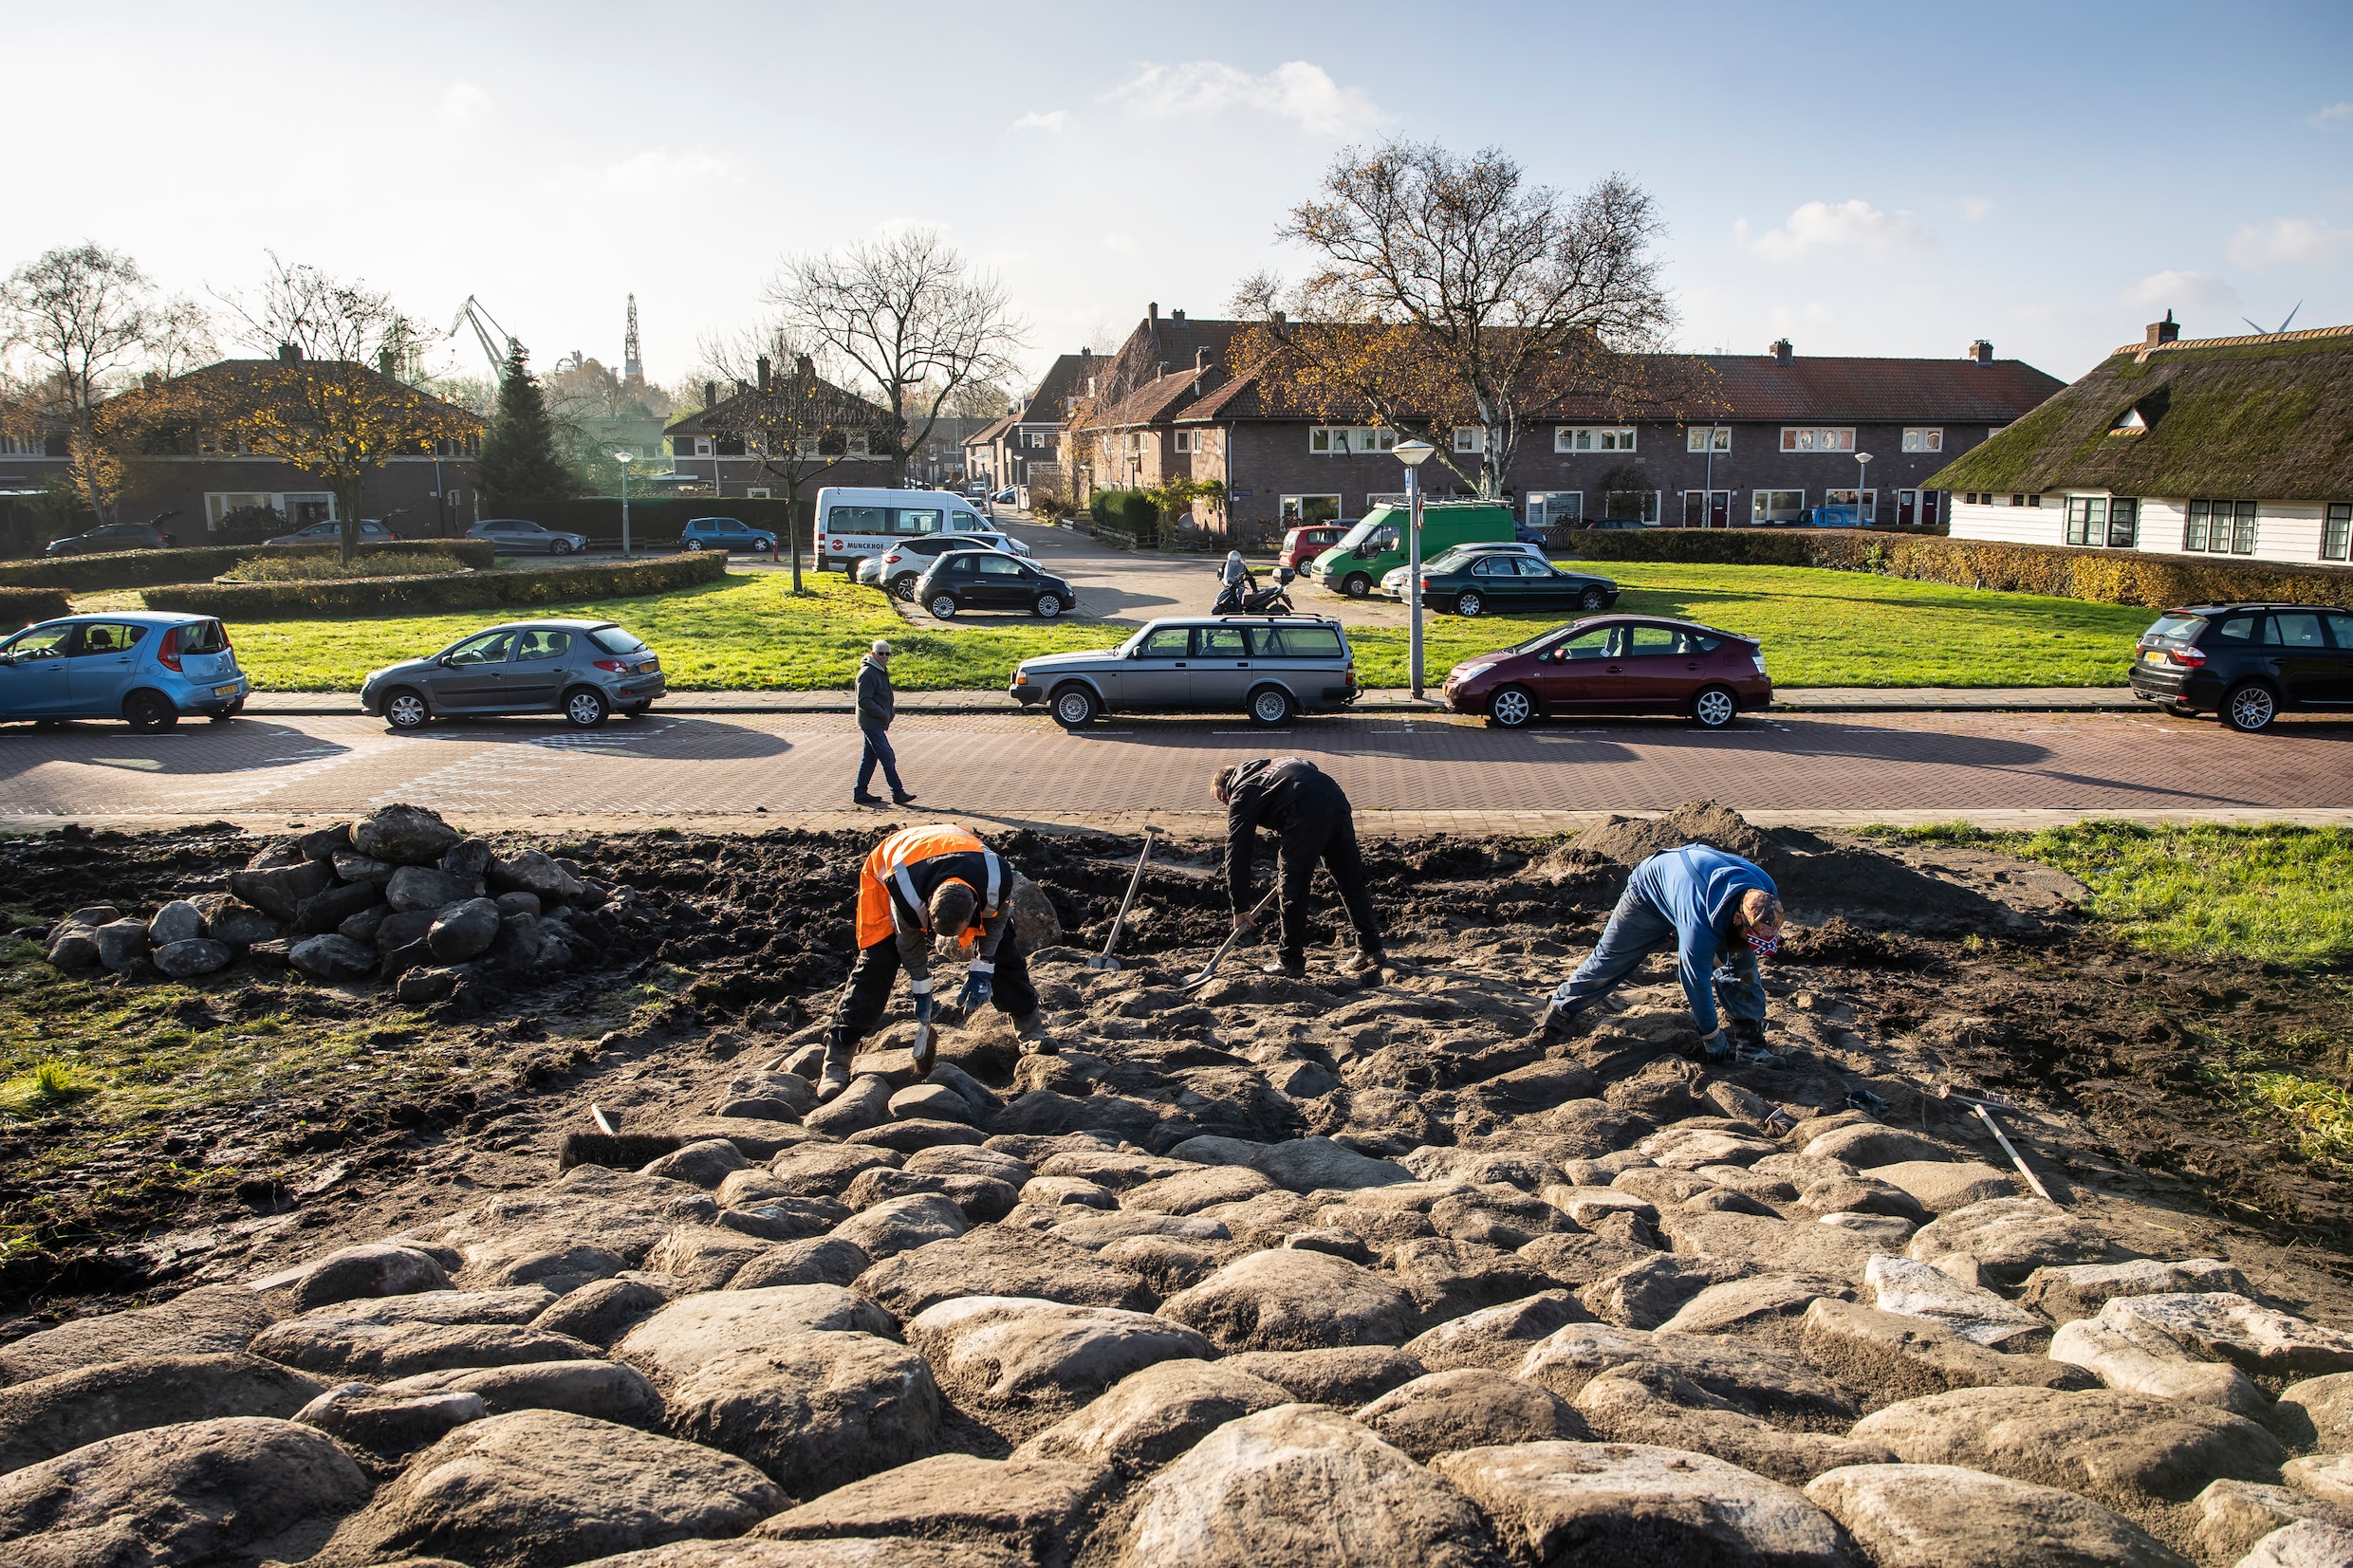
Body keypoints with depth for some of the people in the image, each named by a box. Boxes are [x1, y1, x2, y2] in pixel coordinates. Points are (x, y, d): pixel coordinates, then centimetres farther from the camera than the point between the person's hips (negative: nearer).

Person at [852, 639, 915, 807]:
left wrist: (890, 708, 8)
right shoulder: (867, 673, -18)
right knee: (888, 758, -8)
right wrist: (883, 714, -20)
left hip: (877, 723, 10)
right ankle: (898, 793, -3)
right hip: (872, 723, -10)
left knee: (869, 758, 13)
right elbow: (863, 701, -23)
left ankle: (860, 793, 19)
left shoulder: (881, 671, 14)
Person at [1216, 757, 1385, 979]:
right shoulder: (1269, 766, 33)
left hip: (1308, 818, -7)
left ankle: (1291, 961, 17)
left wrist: (1240, 908, 15)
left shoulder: (1241, 795, 12)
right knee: (1352, 883, 15)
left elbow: (1237, 853, 10)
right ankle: (1371, 951, 20)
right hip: (1338, 802, 7)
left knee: (1293, 891, 8)